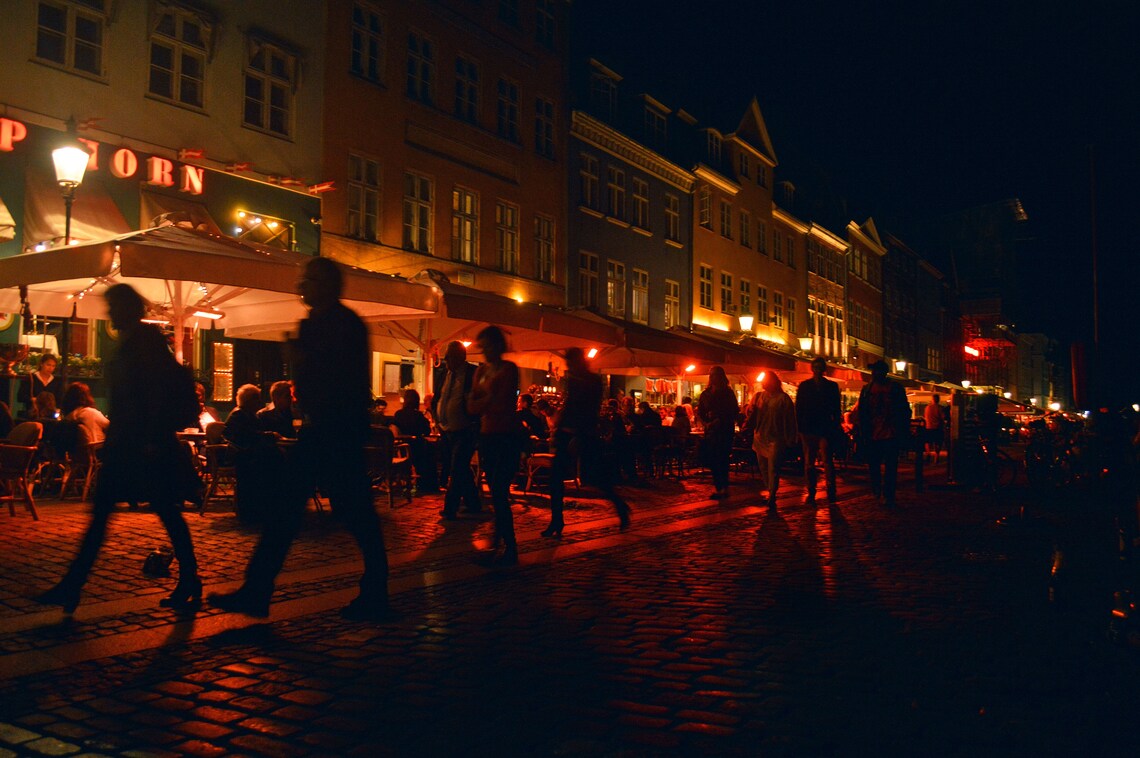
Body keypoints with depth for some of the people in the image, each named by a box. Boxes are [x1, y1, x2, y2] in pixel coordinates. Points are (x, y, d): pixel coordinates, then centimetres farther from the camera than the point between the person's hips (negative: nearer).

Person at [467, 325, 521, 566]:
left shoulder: (509, 369, -7)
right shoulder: (481, 370, 13)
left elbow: (501, 404, -16)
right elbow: (472, 406, 5)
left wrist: (482, 401, -4)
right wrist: (489, 399, -12)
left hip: (506, 437, -7)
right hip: (487, 436, 7)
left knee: (499, 494, -9)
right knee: (496, 494, 11)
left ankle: (510, 550, -4)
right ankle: (498, 544, 19)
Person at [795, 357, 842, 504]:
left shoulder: (832, 386, 8)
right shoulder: (804, 386, 9)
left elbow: (836, 409, 8)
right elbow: (798, 408, 6)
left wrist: (836, 426, 0)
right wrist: (799, 427, -2)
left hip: (825, 429, -1)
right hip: (808, 429, 1)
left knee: (828, 462, -5)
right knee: (809, 463, 4)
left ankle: (831, 493, 0)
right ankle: (811, 492, 10)